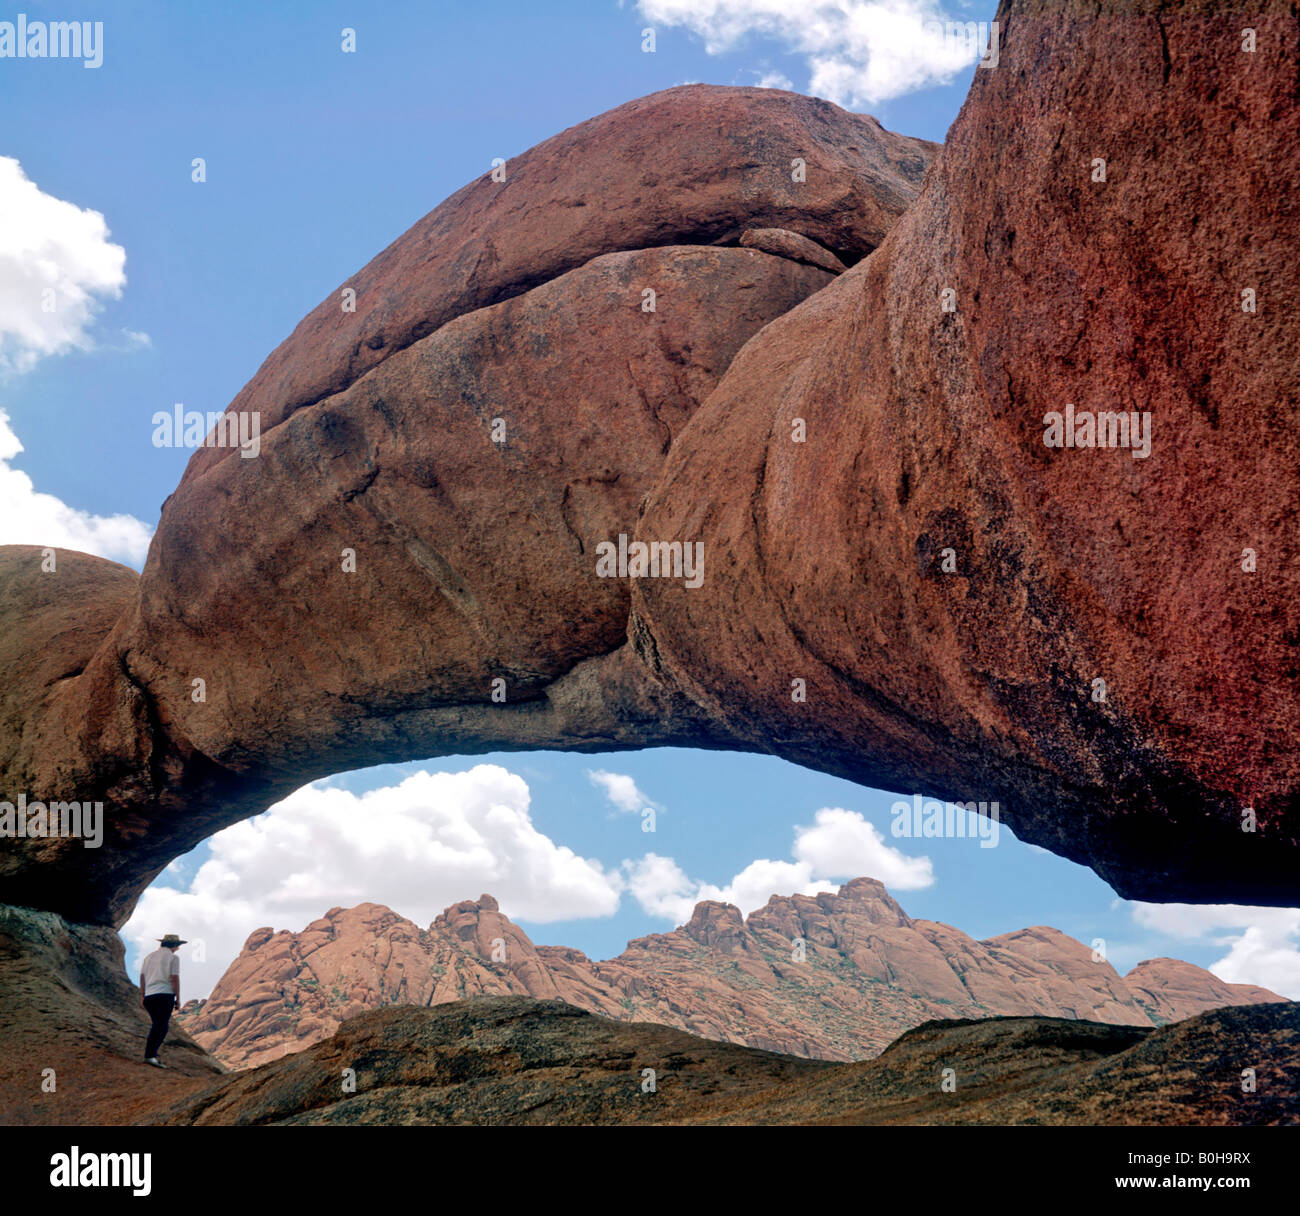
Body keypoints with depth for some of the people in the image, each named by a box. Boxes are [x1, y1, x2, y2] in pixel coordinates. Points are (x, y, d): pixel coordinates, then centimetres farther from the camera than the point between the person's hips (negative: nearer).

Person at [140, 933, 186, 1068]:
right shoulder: (173, 958, 0)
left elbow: (142, 977, 13)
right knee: (161, 1026, -10)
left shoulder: (149, 957, 18)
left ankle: (151, 1054, 11)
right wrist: (178, 999, -4)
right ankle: (150, 1055, -22)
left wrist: (142, 996, 16)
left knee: (159, 1025, 18)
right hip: (165, 994, -7)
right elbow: (175, 979, -7)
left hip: (149, 996, 7)